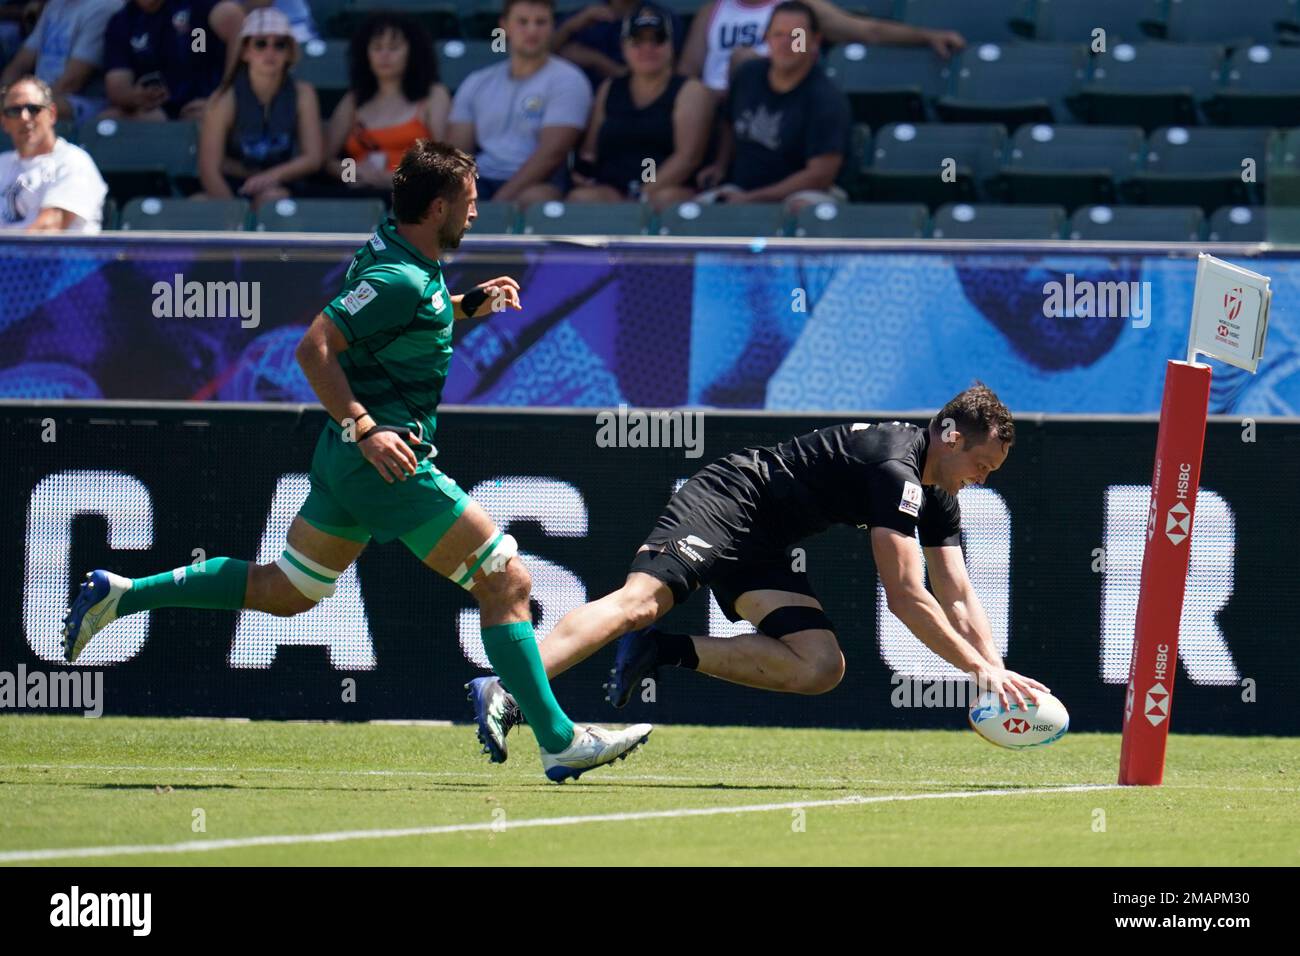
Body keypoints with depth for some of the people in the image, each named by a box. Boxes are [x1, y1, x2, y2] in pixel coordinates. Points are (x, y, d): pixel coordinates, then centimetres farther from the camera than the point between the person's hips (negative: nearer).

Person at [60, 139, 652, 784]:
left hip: (349, 458, 10)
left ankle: (119, 595, 18)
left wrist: (470, 305, 19)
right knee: (506, 581, -6)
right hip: (386, 460, -10)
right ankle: (559, 742, -7)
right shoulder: (400, 278, -19)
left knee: (285, 592, 19)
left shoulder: (399, 254, 10)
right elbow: (314, 348, -23)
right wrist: (365, 428, -27)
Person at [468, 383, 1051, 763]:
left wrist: (996, 670, 2)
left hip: (760, 552, 9)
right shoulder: (894, 466, -20)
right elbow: (905, 597, -22)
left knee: (819, 668, -8)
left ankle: (663, 651, -9)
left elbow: (958, 599, 16)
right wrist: (977, 666, -18)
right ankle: (504, 693, -46)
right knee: (641, 600, -32)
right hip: (725, 504, -9)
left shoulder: (938, 499, 12)